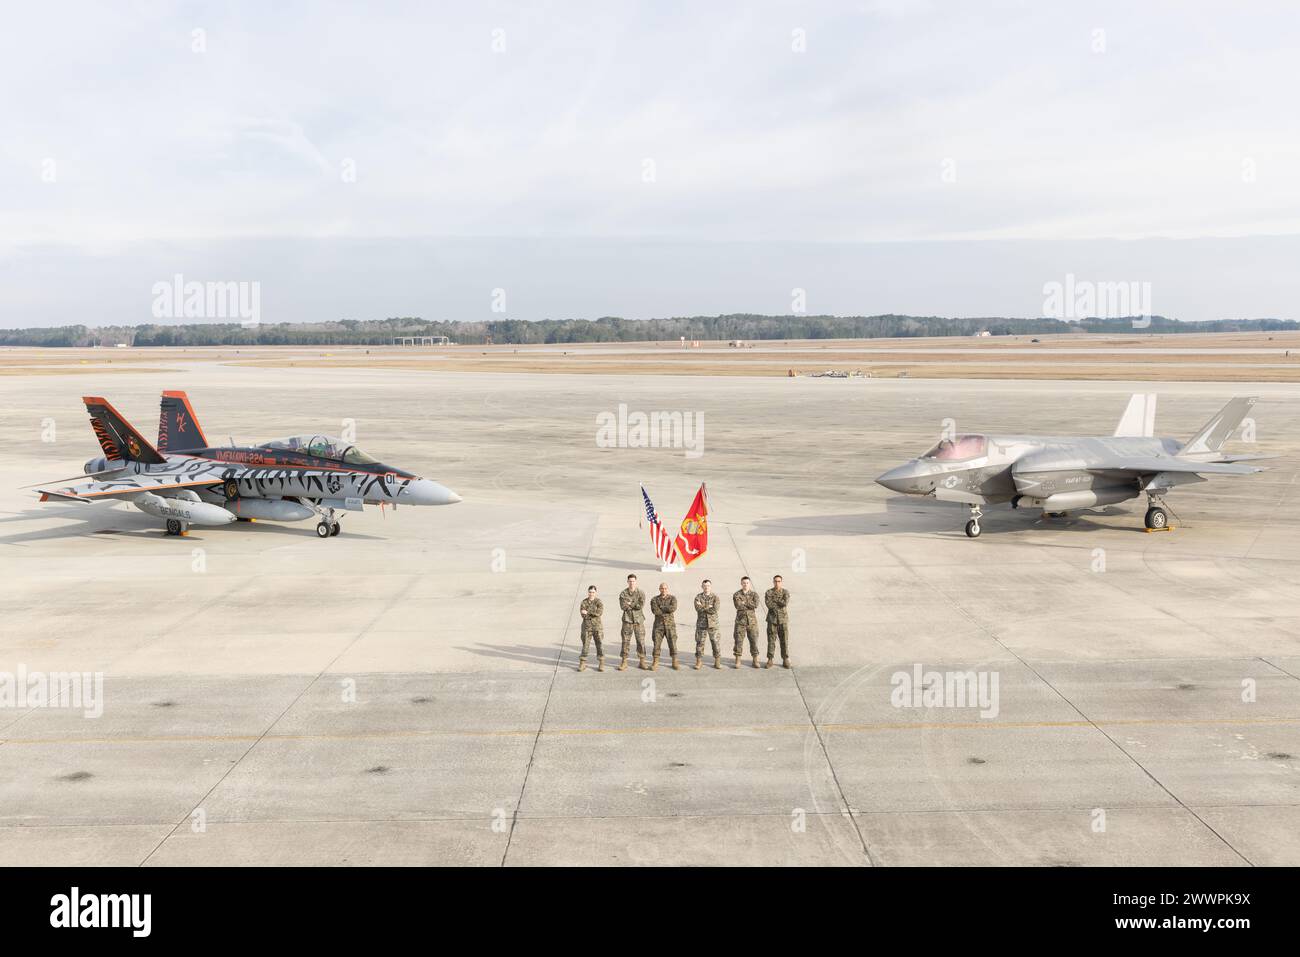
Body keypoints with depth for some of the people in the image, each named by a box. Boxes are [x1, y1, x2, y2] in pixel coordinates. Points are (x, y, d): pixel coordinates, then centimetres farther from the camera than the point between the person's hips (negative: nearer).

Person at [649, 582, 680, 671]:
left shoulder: (672, 598, 2)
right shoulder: (654, 599, 3)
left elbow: (673, 608, -17)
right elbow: (655, 610, -14)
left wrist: (661, 607, -11)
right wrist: (667, 610, -12)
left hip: (670, 624, 0)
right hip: (658, 624, 0)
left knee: (672, 643, -1)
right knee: (657, 644, -3)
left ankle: (675, 663, 9)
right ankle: (655, 663, 4)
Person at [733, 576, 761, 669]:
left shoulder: (754, 594, 4)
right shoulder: (736, 595, 1)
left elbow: (756, 605, -14)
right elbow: (738, 605, -16)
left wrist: (744, 603, -12)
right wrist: (750, 605, -12)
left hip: (752, 620, 1)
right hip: (740, 620, -1)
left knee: (754, 640, 3)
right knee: (738, 640, -1)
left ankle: (755, 660, 11)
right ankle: (738, 660, 7)